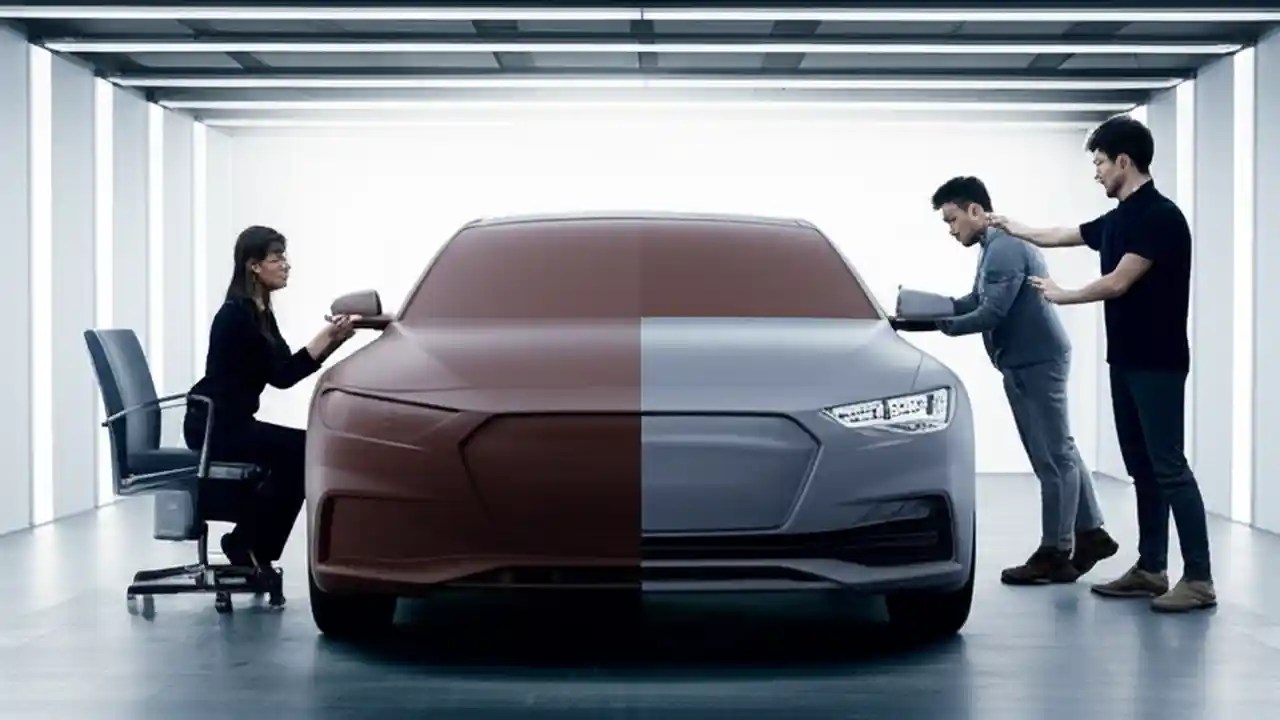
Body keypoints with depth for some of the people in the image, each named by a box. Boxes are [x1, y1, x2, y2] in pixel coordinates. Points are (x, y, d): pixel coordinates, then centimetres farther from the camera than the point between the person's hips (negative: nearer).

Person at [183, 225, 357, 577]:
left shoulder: (260, 313, 13)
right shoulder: (236, 315, -17)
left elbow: (284, 368, 9)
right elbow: (281, 376, -18)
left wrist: (333, 340, -3)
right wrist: (326, 337, -20)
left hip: (230, 422, 10)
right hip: (213, 425, -10)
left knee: (298, 453, -2)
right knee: (302, 450, -17)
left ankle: (249, 543, 3)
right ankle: (249, 544, -6)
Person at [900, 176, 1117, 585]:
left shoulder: (1007, 248, -19)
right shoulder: (995, 246, 14)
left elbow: (993, 313, -25)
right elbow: (974, 301, 18)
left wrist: (939, 326, -17)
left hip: (1037, 362, -11)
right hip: (1026, 363, 11)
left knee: (1052, 456, -5)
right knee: (1058, 452, 13)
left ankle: (1055, 554, -2)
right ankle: (1090, 534, 20)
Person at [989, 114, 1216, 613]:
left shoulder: (1160, 215, -16)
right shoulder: (1118, 220, 12)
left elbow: (1118, 283, -19)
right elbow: (1060, 236, 28)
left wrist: (1061, 297, -4)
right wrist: (1012, 228, 40)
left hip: (1158, 365, -9)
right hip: (1124, 362, 9)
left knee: (1169, 468, -11)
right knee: (1142, 470, 10)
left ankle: (1199, 579, -11)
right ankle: (1151, 569, 14)